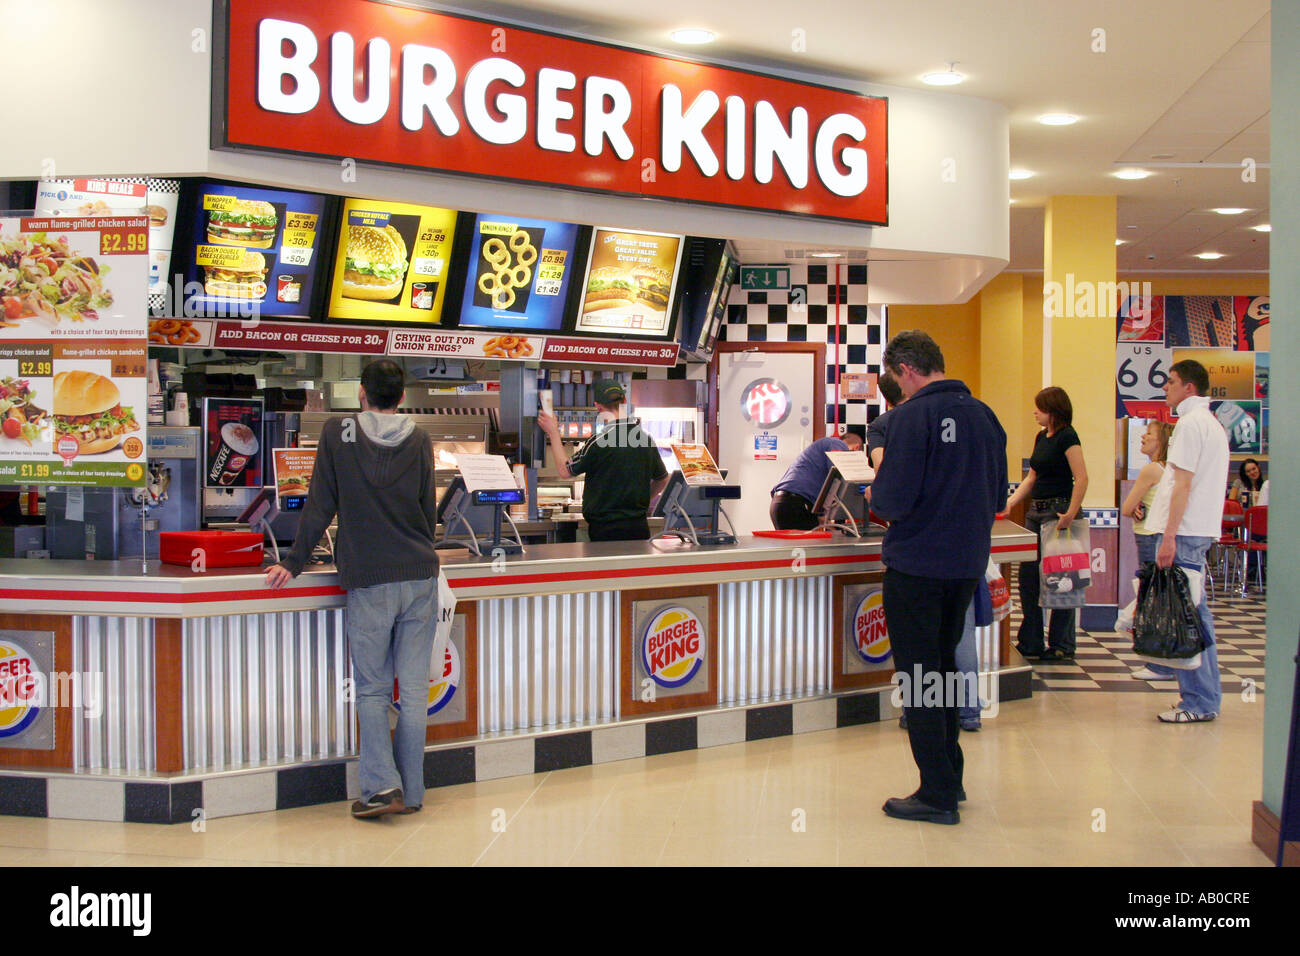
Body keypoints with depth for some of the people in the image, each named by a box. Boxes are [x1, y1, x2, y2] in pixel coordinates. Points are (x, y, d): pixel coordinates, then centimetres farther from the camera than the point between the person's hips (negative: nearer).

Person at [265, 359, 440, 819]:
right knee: (414, 690, 6)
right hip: (420, 575, 2)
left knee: (372, 689, 6)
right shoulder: (419, 440, 5)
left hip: (368, 580, -2)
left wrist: (293, 562, 9)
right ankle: (411, 792, 11)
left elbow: (320, 505, 1)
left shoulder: (337, 433, 1)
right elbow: (429, 511, 10)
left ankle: (381, 785, -5)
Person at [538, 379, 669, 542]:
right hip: (639, 527, 5)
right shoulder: (646, 438, 3)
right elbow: (663, 481, 16)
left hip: (605, 529, -5)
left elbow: (565, 471, 1)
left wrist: (553, 433, 11)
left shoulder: (599, 442, -14)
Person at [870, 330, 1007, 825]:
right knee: (944, 665, 20)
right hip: (968, 564, 7)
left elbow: (893, 500, -19)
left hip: (916, 566, -7)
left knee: (919, 676, 2)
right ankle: (950, 778, 28)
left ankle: (937, 794, 6)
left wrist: (874, 496, 2)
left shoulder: (914, 415, -15)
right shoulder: (983, 414, 5)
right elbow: (997, 496, 12)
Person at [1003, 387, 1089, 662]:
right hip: (1036, 510, 9)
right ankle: (1031, 643, 18)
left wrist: (1070, 515, -22)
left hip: (1058, 510, -9)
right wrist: (1010, 502, 10)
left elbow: (1081, 478, -18)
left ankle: (1062, 647, 6)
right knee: (1028, 576, 9)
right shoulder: (1041, 437, 14)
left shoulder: (1067, 436, -12)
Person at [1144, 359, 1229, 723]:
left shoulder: (1191, 423, -11)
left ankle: (1198, 702, -6)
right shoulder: (1213, 423, 20)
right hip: (1202, 529, 10)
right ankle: (1207, 695, 18)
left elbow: (1183, 484, -17)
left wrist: (1170, 536, -19)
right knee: (1195, 613, 13)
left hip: (1185, 530, -10)